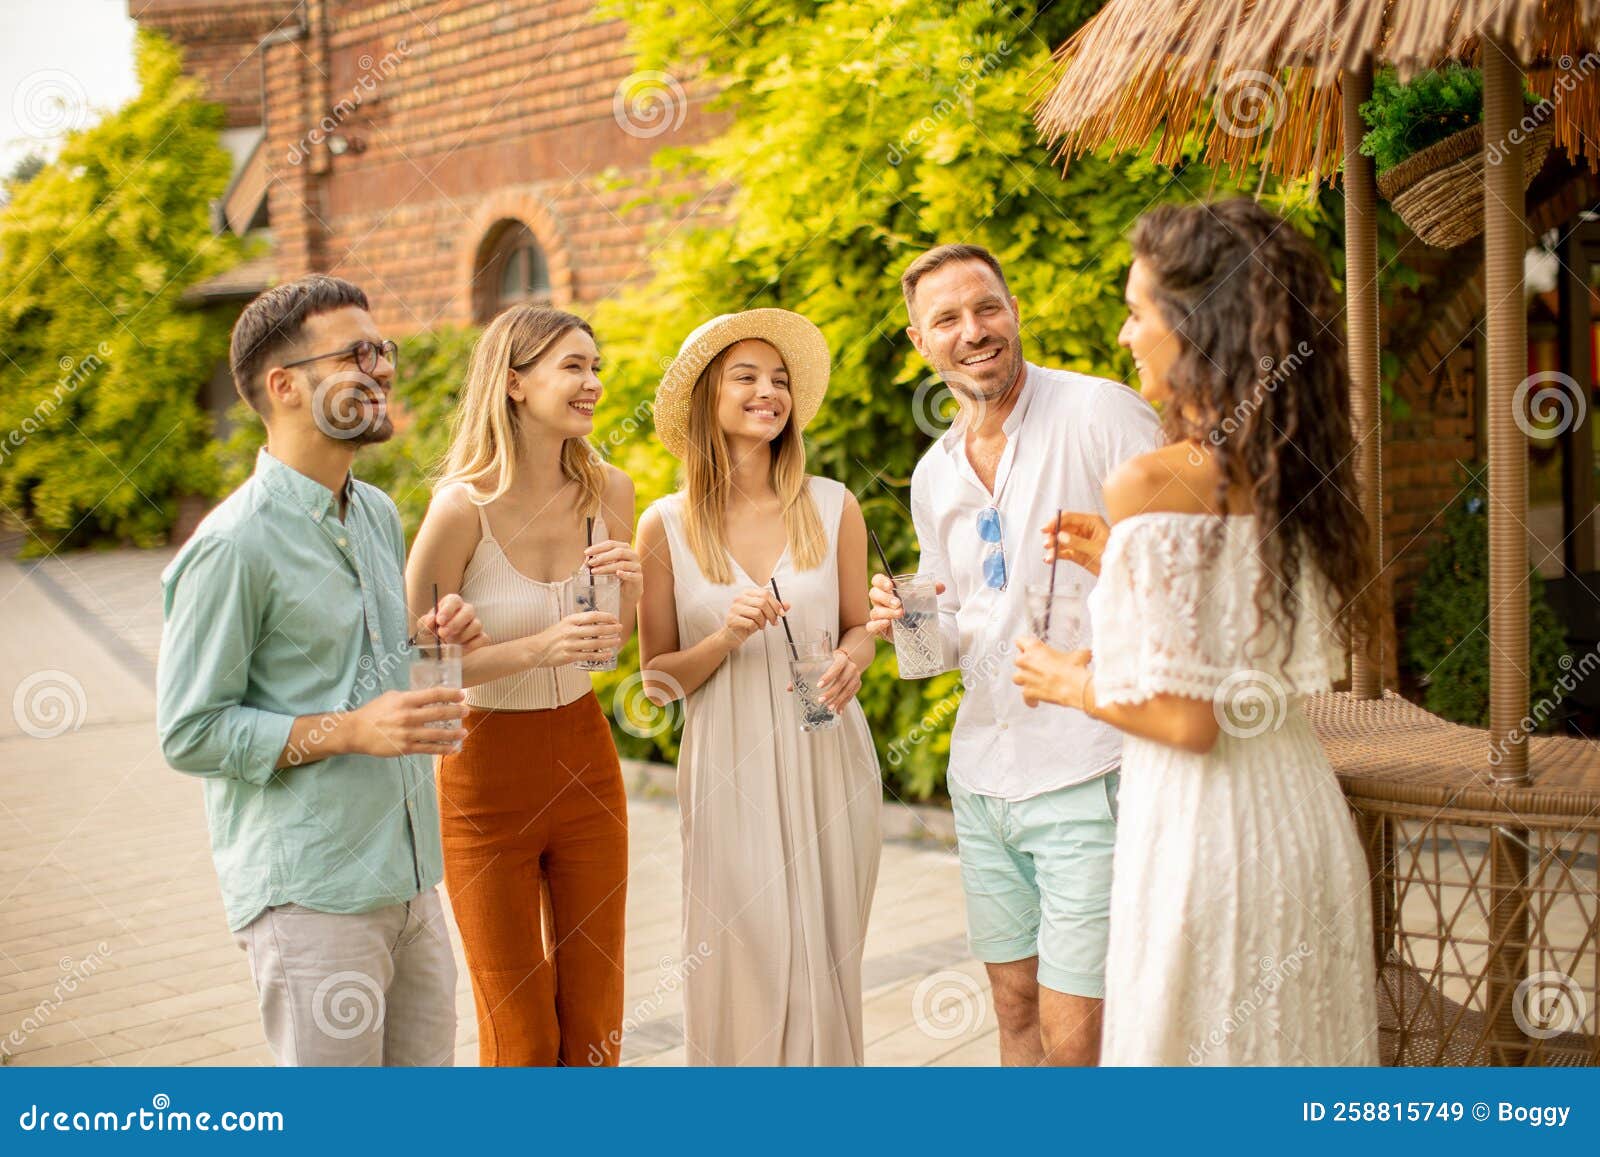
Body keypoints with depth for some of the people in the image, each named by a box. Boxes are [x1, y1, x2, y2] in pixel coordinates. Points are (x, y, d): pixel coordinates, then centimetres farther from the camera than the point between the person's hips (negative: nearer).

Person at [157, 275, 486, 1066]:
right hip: (310, 898, -8)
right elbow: (188, 733, -14)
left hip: (409, 880, 8)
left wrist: (426, 631, 3)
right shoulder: (235, 543, -15)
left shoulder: (380, 514, 10)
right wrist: (347, 730, -23)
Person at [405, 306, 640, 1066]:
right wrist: (540, 647, -25)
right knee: (521, 1037, 7)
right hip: (488, 776, -4)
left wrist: (631, 587, -11)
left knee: (595, 1023, 13)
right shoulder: (462, 506, -19)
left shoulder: (609, 492, -3)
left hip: (584, 765, 5)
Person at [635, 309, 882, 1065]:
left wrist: (849, 661, -8)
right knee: (743, 967, -1)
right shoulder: (666, 526, -2)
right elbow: (658, 678, 2)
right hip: (730, 771, -2)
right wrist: (726, 639, -15)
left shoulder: (833, 508, 2)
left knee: (824, 961, 6)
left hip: (827, 761, 2)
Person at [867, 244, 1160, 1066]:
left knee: (1073, 1038, -5)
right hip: (983, 774, 6)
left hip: (1089, 774, -6)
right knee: (1014, 1007, 16)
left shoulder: (1102, 414, -9)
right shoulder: (934, 475, 12)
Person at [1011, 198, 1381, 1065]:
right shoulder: (1291, 472, 5)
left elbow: (1185, 716, -20)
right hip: (1306, 821, 8)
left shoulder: (1152, 485, -17)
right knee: (1295, 1045, 20)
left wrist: (1072, 686, -2)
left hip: (1203, 825, -7)